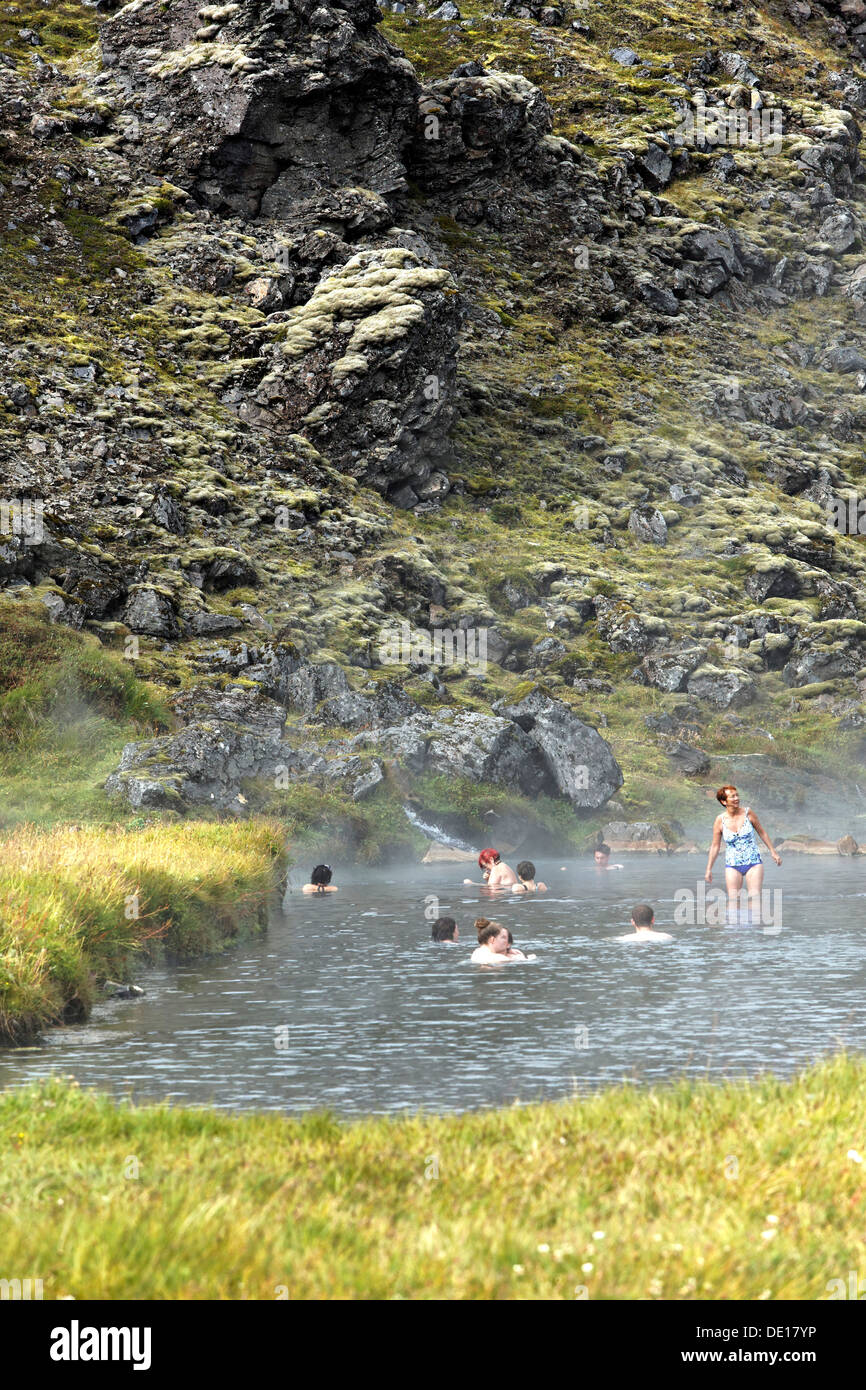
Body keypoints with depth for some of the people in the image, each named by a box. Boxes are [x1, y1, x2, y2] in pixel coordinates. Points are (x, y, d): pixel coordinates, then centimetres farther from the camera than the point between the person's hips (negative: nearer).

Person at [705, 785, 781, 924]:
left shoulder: (748, 813, -3)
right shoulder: (720, 820, -4)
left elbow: (762, 833, 10)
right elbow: (715, 846, 3)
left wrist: (773, 852, 12)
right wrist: (709, 869, 3)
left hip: (753, 862, 0)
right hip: (732, 865, 0)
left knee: (754, 897, -9)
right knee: (733, 899, -4)